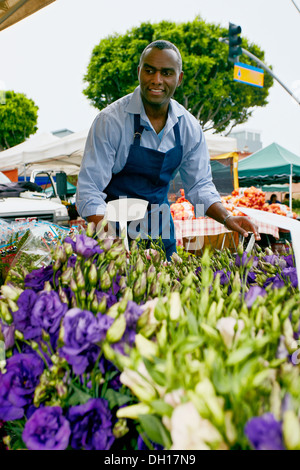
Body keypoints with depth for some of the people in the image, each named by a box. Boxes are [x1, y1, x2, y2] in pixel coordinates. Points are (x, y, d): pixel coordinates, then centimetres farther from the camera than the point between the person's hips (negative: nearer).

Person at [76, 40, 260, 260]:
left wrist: (227, 218, -13)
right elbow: (89, 191, -20)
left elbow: (199, 185, 4)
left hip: (160, 228, 4)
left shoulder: (190, 128, -4)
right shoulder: (110, 120, -18)